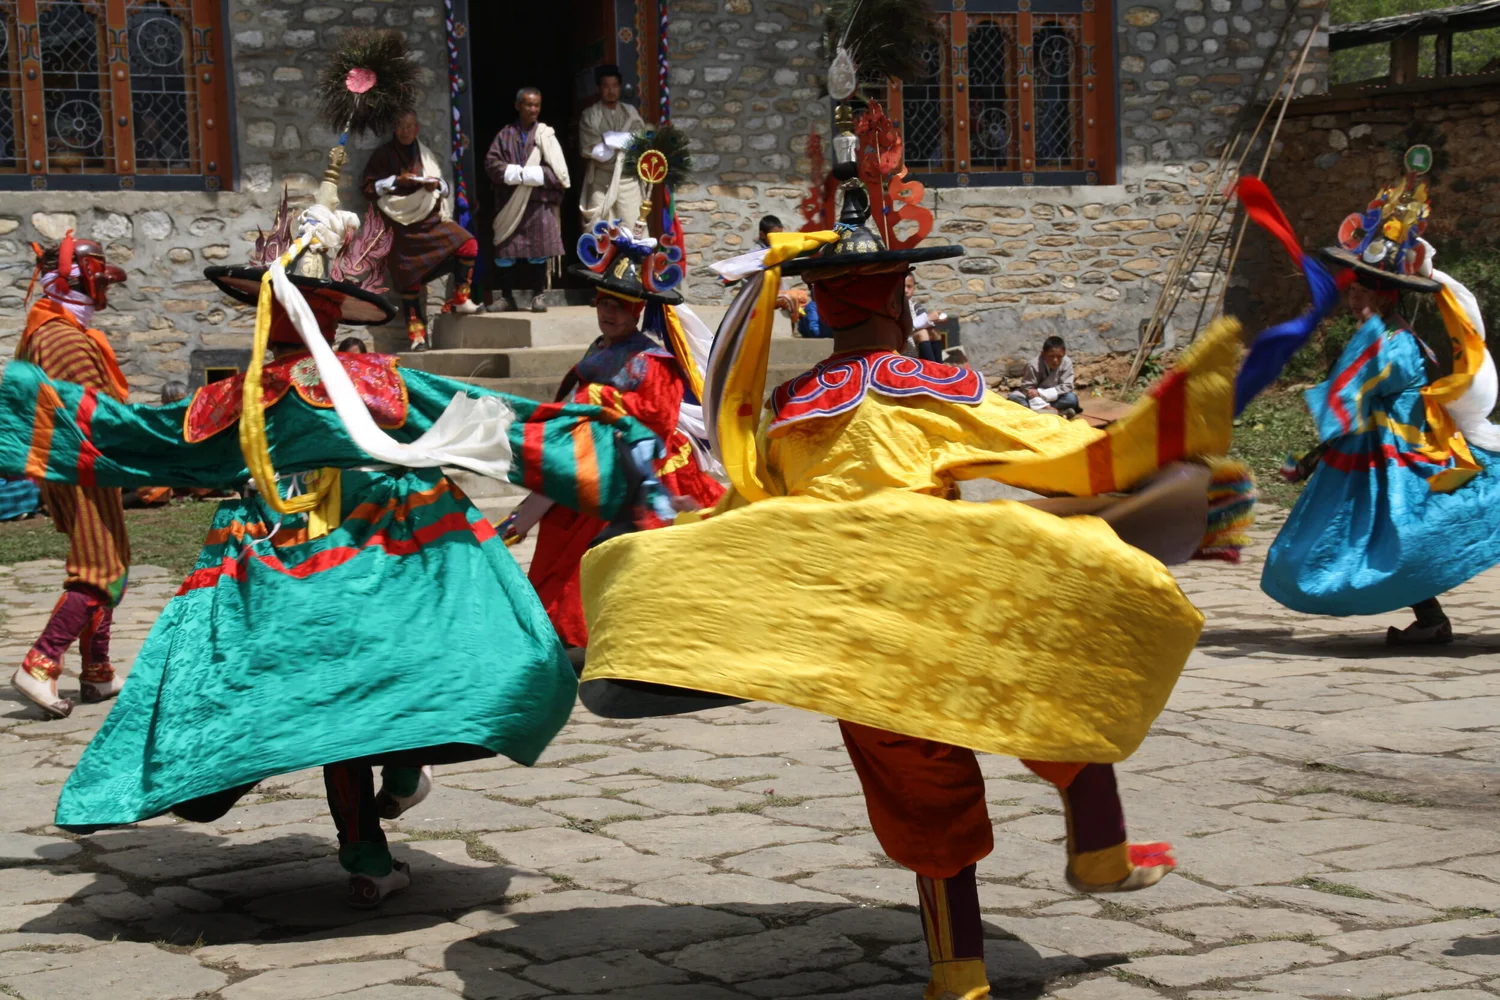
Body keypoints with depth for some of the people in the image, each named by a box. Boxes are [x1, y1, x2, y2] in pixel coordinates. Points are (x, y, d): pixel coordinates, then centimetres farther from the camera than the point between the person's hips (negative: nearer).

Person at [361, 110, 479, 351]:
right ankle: (416, 333, 7)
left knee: (468, 245, -19)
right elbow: (368, 187, -2)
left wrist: (437, 184, -5)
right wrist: (396, 181, -13)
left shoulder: (427, 155, 15)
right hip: (403, 225, -3)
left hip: (431, 219, 3)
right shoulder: (383, 155, 4)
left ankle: (460, 299, -6)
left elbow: (444, 185, 18)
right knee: (410, 277, -3)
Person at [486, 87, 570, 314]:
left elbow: (557, 170, -4)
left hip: (540, 203, -2)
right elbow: (492, 163, -1)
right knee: (505, 253, 2)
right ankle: (507, 297, 10)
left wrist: (524, 174, -12)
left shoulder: (546, 135, 5)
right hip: (511, 204, 2)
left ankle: (539, 296, 5)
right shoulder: (505, 135, 9)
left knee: (539, 251, -3)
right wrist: (519, 173, -14)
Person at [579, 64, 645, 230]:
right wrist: (625, 142, -7)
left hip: (629, 180, 2)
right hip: (601, 181, -2)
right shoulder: (590, 115, 1)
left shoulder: (631, 113, 12)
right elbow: (588, 149, -9)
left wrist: (611, 141, -12)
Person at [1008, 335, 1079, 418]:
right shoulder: (1033, 366, -23)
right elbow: (1028, 389, -24)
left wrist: (1040, 393, -28)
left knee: (1072, 398, -28)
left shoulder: (1067, 363, -19)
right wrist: (1043, 406, -38)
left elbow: (1067, 386, -21)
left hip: (1055, 399, 0)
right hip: (1037, 399, 0)